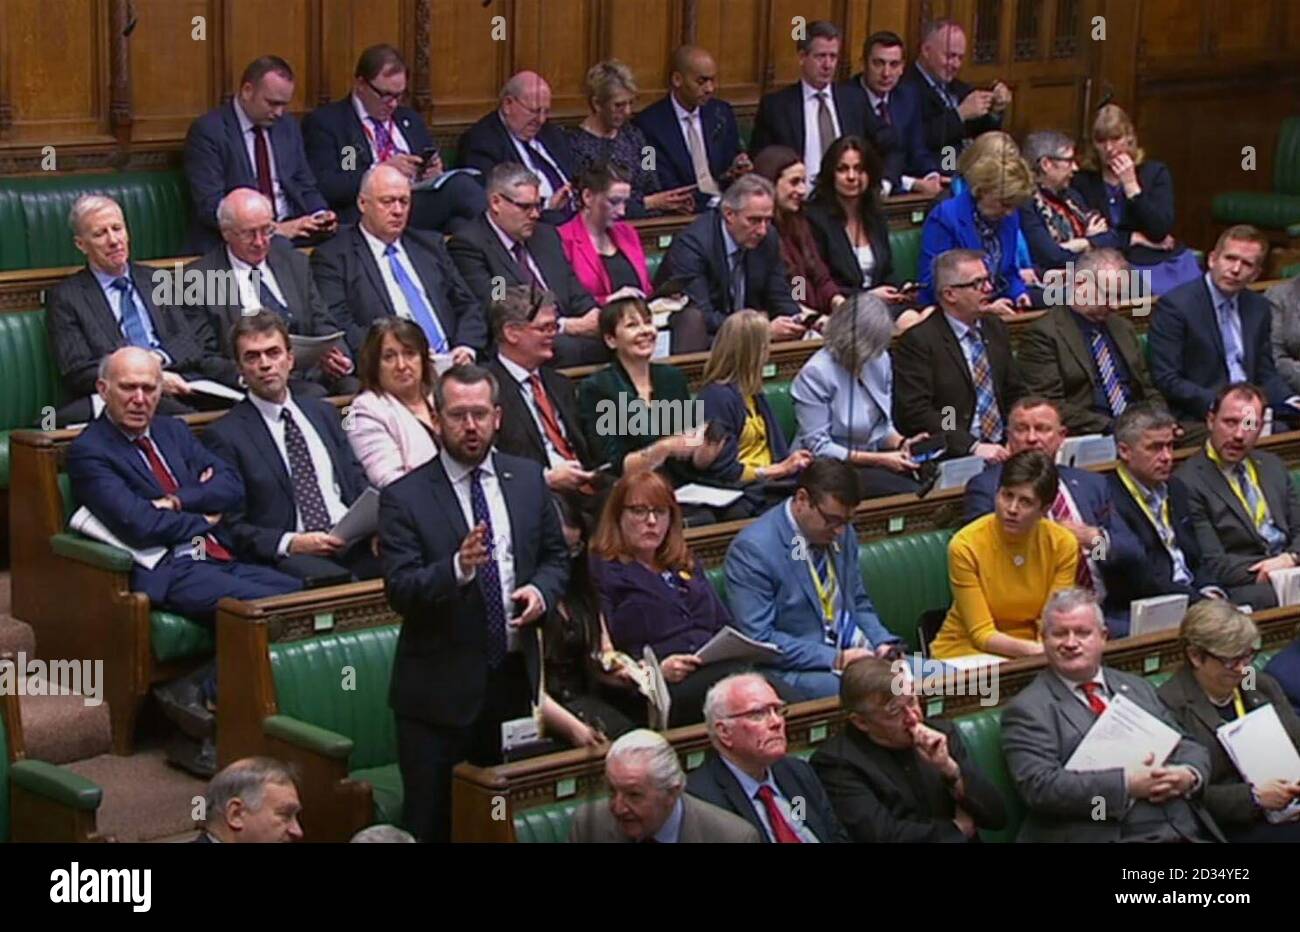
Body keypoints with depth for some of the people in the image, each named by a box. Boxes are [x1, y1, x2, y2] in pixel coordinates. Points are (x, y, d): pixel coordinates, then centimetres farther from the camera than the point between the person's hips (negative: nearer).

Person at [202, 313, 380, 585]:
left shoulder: (322, 412, 22)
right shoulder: (224, 435, 5)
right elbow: (231, 527, 0)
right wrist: (290, 543, -16)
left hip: (353, 541, 5)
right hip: (287, 558, -5)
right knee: (331, 579, -39)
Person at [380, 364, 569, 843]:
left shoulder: (528, 479, 6)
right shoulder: (404, 496, -8)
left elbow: (556, 557, 14)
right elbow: (400, 591, -16)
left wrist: (540, 590, -8)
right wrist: (459, 567, -33)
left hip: (513, 678, 4)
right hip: (440, 688, -4)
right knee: (430, 822, 3)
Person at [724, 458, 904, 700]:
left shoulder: (842, 532, 10)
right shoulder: (752, 548, -14)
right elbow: (759, 639, -17)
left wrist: (883, 642, 0)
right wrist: (835, 659, -22)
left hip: (856, 653, 8)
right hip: (797, 669, -8)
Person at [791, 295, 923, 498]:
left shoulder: (879, 359, 7)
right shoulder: (815, 374, -13)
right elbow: (818, 448, -14)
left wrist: (900, 443, -7)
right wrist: (879, 460, -20)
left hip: (872, 458, 6)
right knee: (908, 492, -28)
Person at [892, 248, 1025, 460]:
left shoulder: (996, 328, 15)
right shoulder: (918, 339, -7)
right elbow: (916, 411, -14)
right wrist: (973, 447, -21)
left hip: (1001, 448, 7)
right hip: (952, 457, -7)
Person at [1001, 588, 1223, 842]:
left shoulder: (1137, 688, 19)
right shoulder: (1027, 709, 2)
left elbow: (1189, 747, 20)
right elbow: (1039, 786, -10)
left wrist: (1190, 775, -3)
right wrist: (1126, 784, -15)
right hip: (1107, 836, -5)